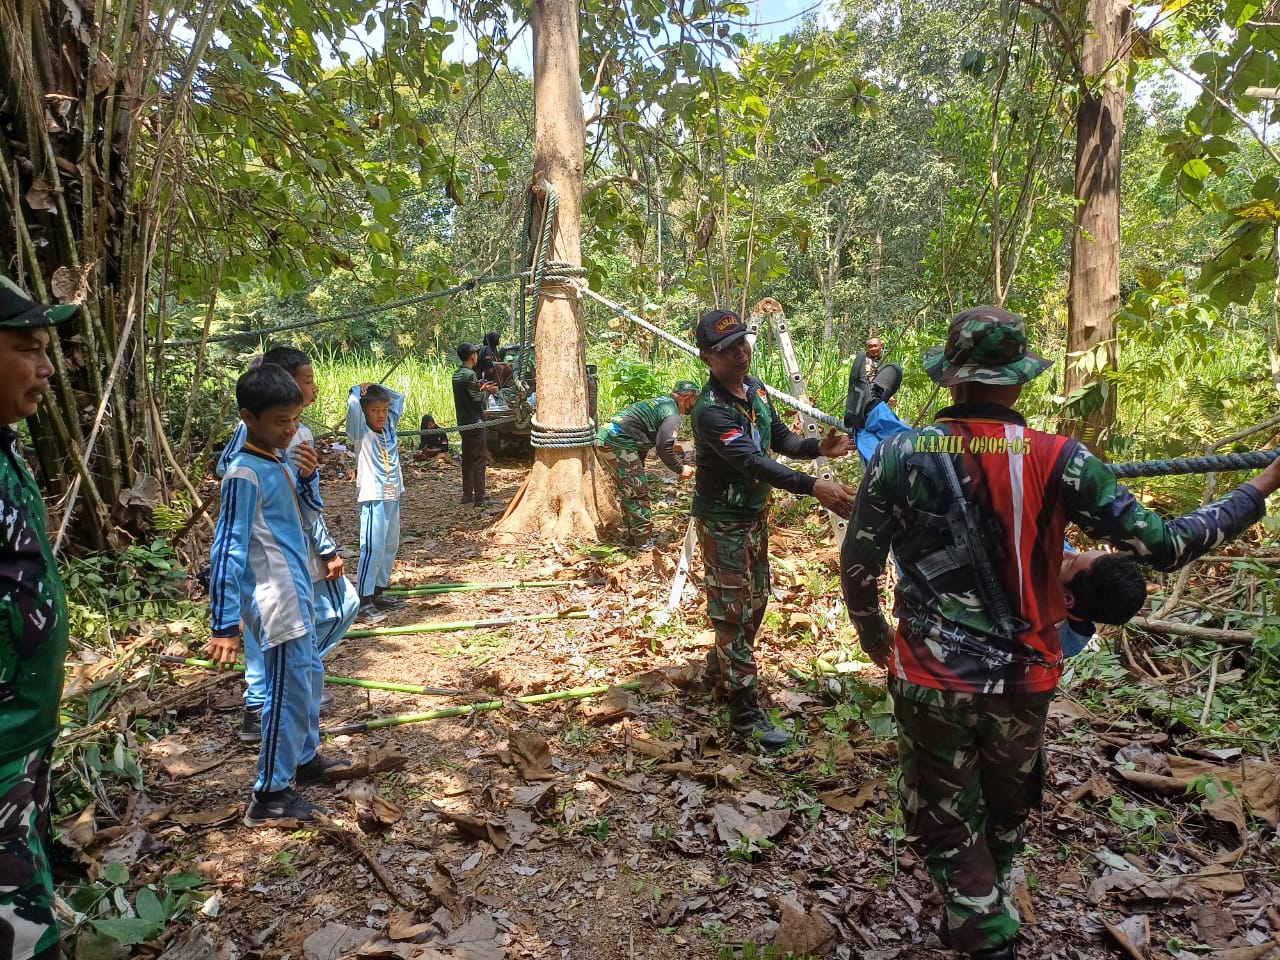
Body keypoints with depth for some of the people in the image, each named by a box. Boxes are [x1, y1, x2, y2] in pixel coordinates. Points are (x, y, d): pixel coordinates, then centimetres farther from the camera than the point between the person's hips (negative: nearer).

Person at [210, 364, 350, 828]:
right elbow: (227, 550, -21)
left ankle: (305, 758, 40)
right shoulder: (245, 474, -18)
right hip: (278, 603, -10)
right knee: (290, 694, -1)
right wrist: (224, 623, -22)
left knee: (311, 677, 22)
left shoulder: (279, 464, 9)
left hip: (298, 596, 10)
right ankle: (270, 796, 12)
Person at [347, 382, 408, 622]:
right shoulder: (361, 433, -8)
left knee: (390, 547, 14)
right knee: (373, 549, -10)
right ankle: (363, 602, -6)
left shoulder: (389, 427, 9)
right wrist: (360, 389, -6)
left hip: (393, 496, 7)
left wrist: (378, 387, 8)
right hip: (373, 498, -7)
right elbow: (352, 404, -24)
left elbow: (399, 398, 19)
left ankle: (379, 592, 25)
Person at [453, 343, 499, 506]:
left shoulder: (457, 374, 10)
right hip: (475, 423, -9)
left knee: (467, 459, 15)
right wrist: (488, 391, -2)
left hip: (464, 423, 9)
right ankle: (479, 498, -6)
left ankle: (467, 494, 20)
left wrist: (482, 388, 16)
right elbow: (477, 399, -18)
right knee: (479, 460, -6)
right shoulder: (470, 375, -17)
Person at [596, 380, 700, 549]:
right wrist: (680, 469, -5)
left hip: (605, 436, 10)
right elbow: (664, 447, -18)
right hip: (618, 442, -10)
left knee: (628, 490, 20)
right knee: (638, 492, -3)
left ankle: (633, 534, 30)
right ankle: (645, 544, 2)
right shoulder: (672, 413, -8)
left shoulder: (661, 402, 21)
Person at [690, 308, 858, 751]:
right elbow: (753, 462, -37)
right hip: (723, 520, -9)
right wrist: (814, 486, -47)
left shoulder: (755, 388, 1)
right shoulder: (710, 410, -27)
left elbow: (779, 438, 6)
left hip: (755, 512, 9)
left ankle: (718, 668, 42)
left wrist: (818, 447, -15)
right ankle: (746, 713, 7)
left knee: (755, 599, 20)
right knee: (734, 609, -2)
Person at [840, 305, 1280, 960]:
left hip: (930, 681, -2)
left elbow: (856, 567, -6)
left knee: (947, 826, 17)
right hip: (1022, 682, 3)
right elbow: (1162, 545, -8)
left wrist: (873, 635, 14)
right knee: (1004, 818, 28)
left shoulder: (899, 453, -13)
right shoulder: (1056, 460, -14)